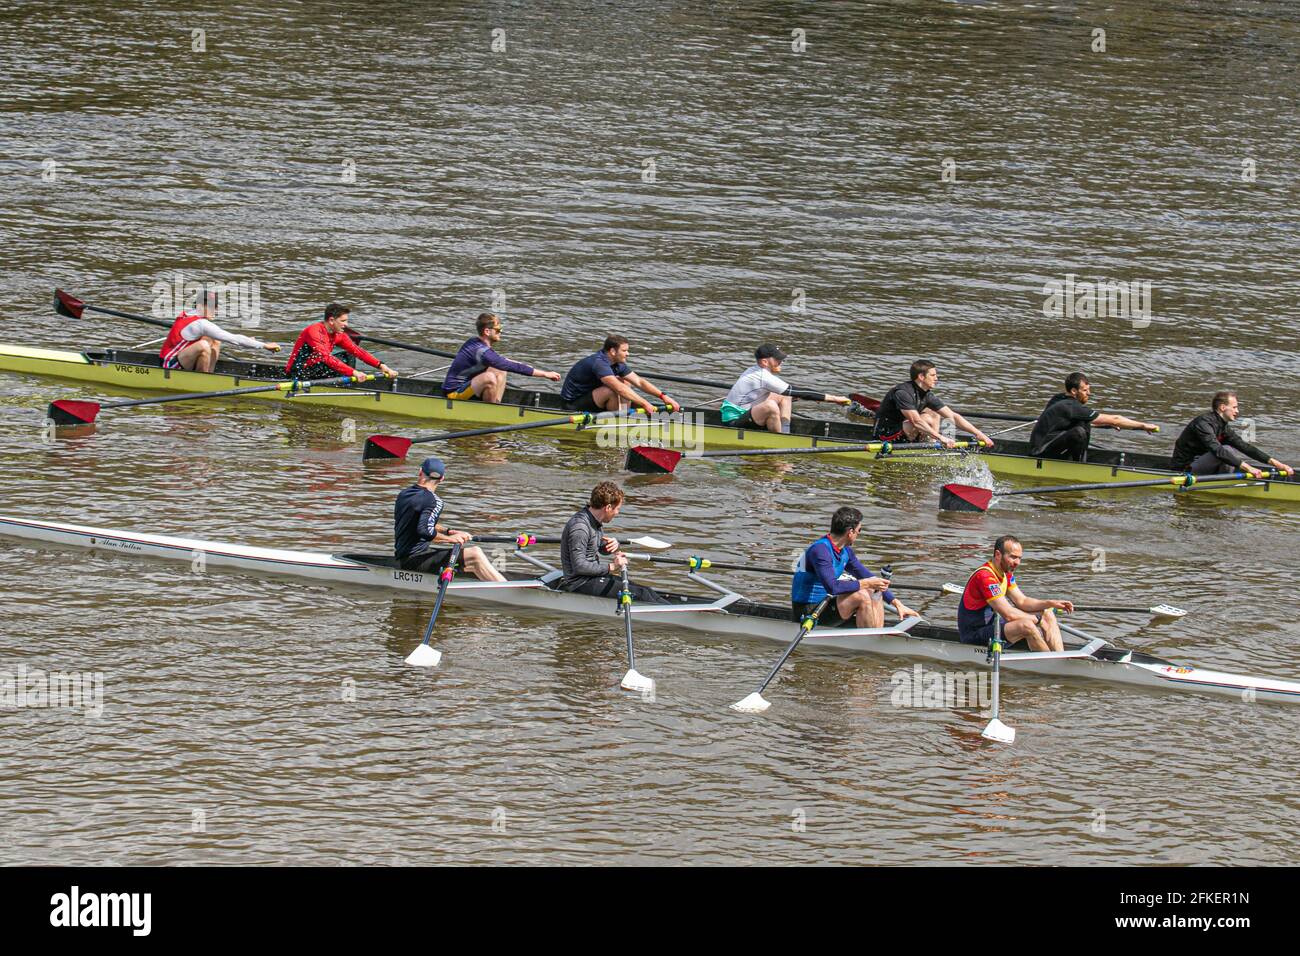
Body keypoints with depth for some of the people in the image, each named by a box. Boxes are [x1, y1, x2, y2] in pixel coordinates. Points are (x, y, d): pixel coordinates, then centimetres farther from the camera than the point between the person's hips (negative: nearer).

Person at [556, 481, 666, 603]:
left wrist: (613, 544, 1)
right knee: (638, 594, -15)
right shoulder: (579, 527, -22)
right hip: (579, 583, -10)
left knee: (645, 591, -1)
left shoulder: (597, 522, 9)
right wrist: (611, 567, -20)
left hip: (594, 576, 10)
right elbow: (579, 566, -26)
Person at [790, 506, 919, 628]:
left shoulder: (845, 551, 9)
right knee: (861, 596, -24)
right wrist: (866, 583, -25)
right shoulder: (820, 550, -20)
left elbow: (867, 576, 15)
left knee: (875, 593, 6)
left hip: (825, 604, 10)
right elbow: (832, 587, -31)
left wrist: (897, 604, 9)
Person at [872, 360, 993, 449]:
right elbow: (916, 421, -34)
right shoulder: (902, 393, -24)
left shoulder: (927, 396, 1)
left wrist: (978, 433, -9)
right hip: (886, 436, -9)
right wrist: (941, 438, -40)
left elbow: (953, 417, -1)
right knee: (926, 419, -26)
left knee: (935, 414, 9)